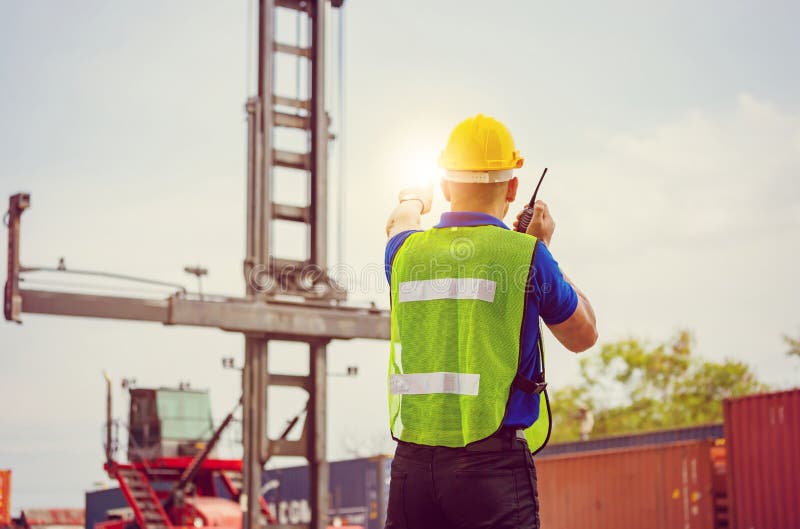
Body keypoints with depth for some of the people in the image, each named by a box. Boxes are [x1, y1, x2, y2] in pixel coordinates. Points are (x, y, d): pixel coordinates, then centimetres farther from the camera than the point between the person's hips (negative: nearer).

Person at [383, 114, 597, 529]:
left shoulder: (407, 251, 7)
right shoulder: (525, 254, -3)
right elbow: (583, 336, 13)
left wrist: (412, 203, 58)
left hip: (412, 464, 4)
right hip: (493, 462, -4)